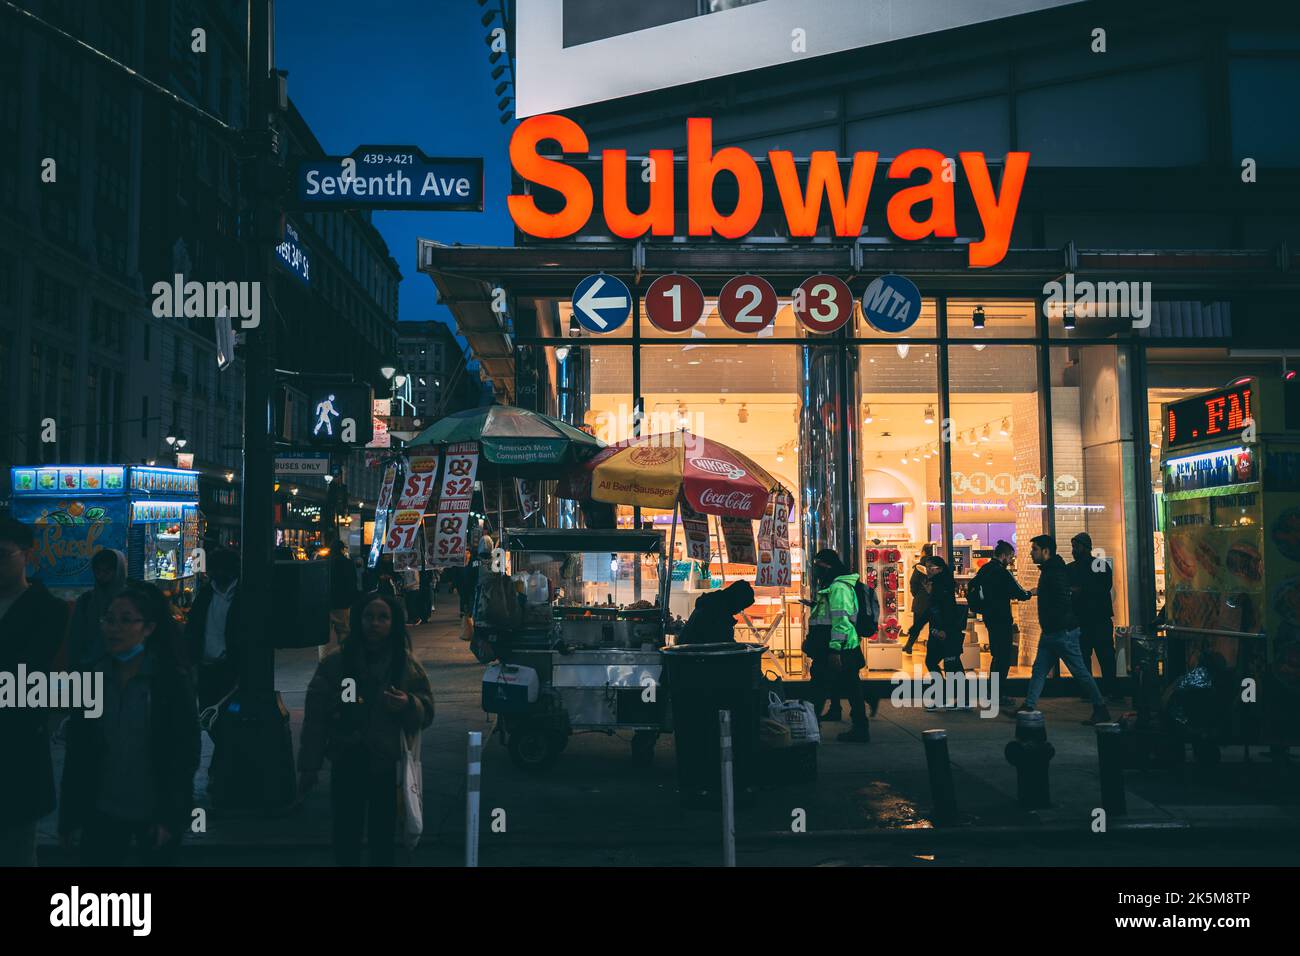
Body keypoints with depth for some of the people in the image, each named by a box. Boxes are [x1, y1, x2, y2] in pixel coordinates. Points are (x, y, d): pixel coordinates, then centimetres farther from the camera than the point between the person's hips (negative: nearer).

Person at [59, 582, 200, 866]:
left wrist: (170, 816, -13)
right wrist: (69, 816, 3)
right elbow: (77, 752, 4)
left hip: (155, 813, -3)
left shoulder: (171, 680, -9)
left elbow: (186, 754, -9)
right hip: (102, 812, 3)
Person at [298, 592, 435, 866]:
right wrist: (309, 766, -6)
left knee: (383, 836, 13)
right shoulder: (335, 662, -6)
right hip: (347, 763, -1)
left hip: (389, 764, 1)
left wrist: (408, 706, -22)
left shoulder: (407, 664, -2)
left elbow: (427, 714, 0)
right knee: (346, 833, 10)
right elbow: (315, 717, -5)